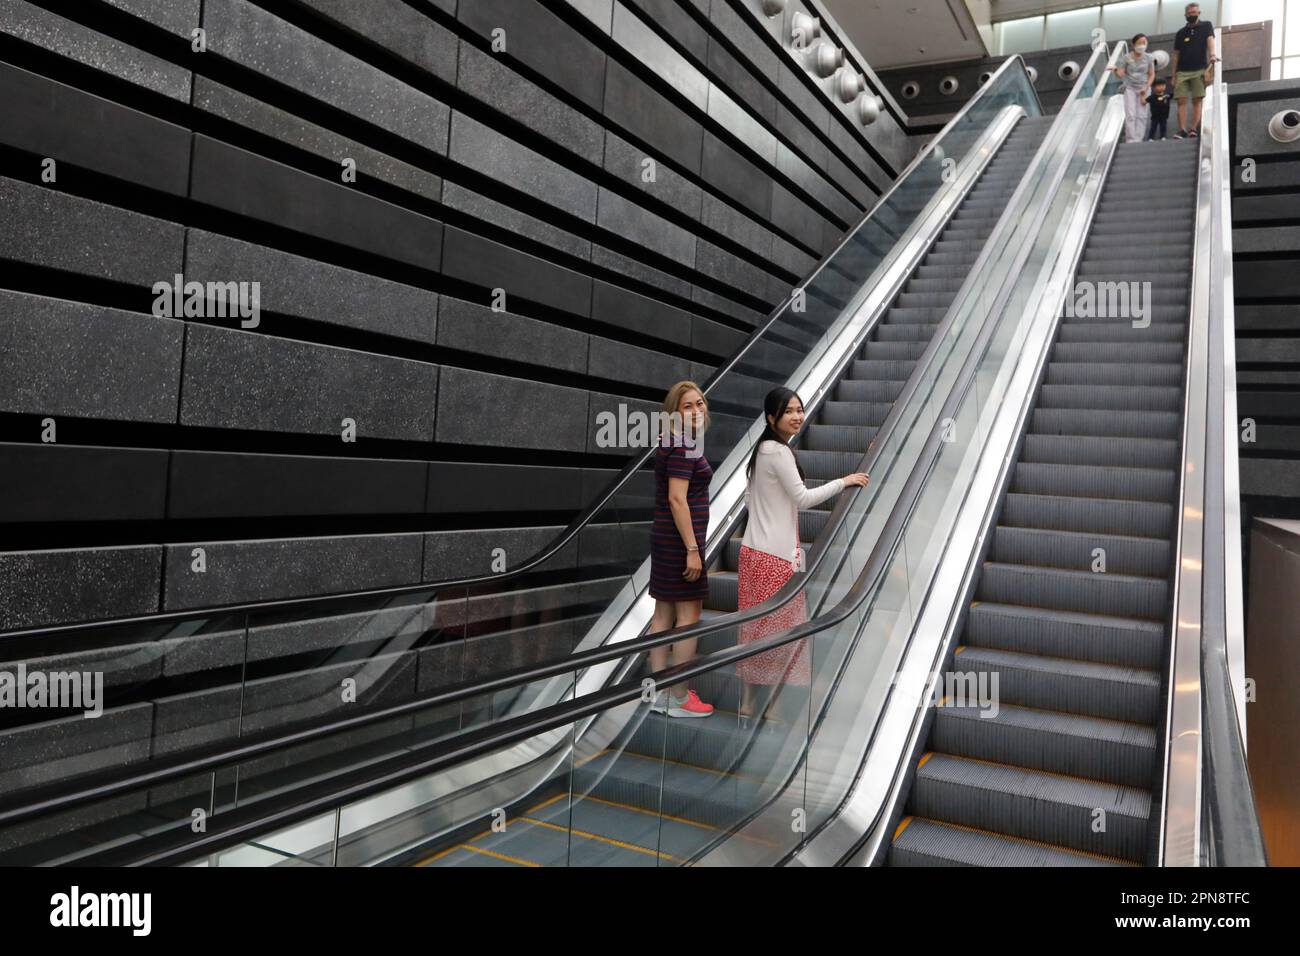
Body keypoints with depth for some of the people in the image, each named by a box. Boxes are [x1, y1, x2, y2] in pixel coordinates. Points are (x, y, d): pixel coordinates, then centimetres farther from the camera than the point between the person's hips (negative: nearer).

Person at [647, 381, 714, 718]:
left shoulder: (672, 443, 14)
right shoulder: (684, 445, -16)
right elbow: (677, 499, -22)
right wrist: (692, 549, -22)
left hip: (664, 536, 10)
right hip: (680, 538, -10)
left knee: (664, 613, 11)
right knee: (689, 615, -1)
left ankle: (660, 694, 19)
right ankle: (679, 699, 8)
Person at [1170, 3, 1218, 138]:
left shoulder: (1206, 26, 8)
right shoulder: (1180, 33, 14)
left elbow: (1210, 40, -9)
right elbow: (1176, 56, 13)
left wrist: (1212, 55, -29)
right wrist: (1174, 76, 5)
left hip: (1199, 70, -2)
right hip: (1182, 71, 2)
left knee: (1197, 101, -7)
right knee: (1181, 101, -8)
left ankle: (1194, 129, -10)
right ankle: (1182, 130, -12)